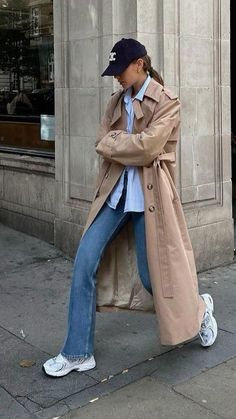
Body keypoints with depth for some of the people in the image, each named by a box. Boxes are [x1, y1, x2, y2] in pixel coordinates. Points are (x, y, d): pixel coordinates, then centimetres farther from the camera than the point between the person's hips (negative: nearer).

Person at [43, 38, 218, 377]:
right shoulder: (117, 101, 13)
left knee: (154, 274, 2)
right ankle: (78, 353, 6)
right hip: (115, 193, 5)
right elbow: (103, 144, 5)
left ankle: (199, 309, 35)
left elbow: (147, 147, -18)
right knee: (84, 264, -5)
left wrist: (114, 142, -7)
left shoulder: (167, 102, -6)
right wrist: (131, 146, -10)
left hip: (148, 195, -5)